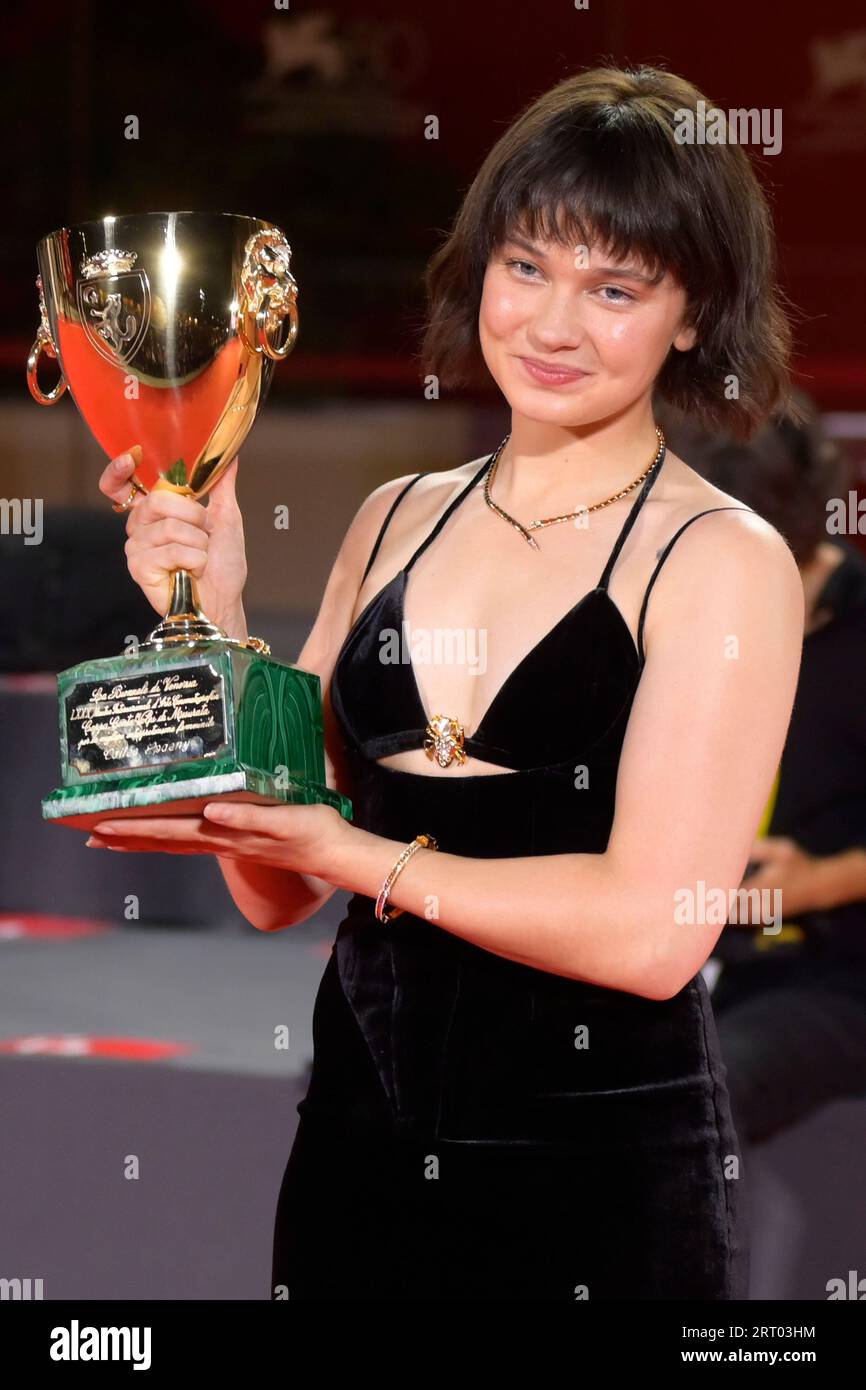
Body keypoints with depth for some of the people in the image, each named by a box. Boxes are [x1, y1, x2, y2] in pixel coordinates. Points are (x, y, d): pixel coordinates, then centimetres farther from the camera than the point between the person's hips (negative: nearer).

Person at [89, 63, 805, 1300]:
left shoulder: (723, 561, -8)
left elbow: (652, 931, -18)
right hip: (358, 1137, 5)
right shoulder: (396, 520, 7)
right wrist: (214, 622, -5)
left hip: (606, 1166, -4)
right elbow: (277, 891, 6)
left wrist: (355, 855, -13)